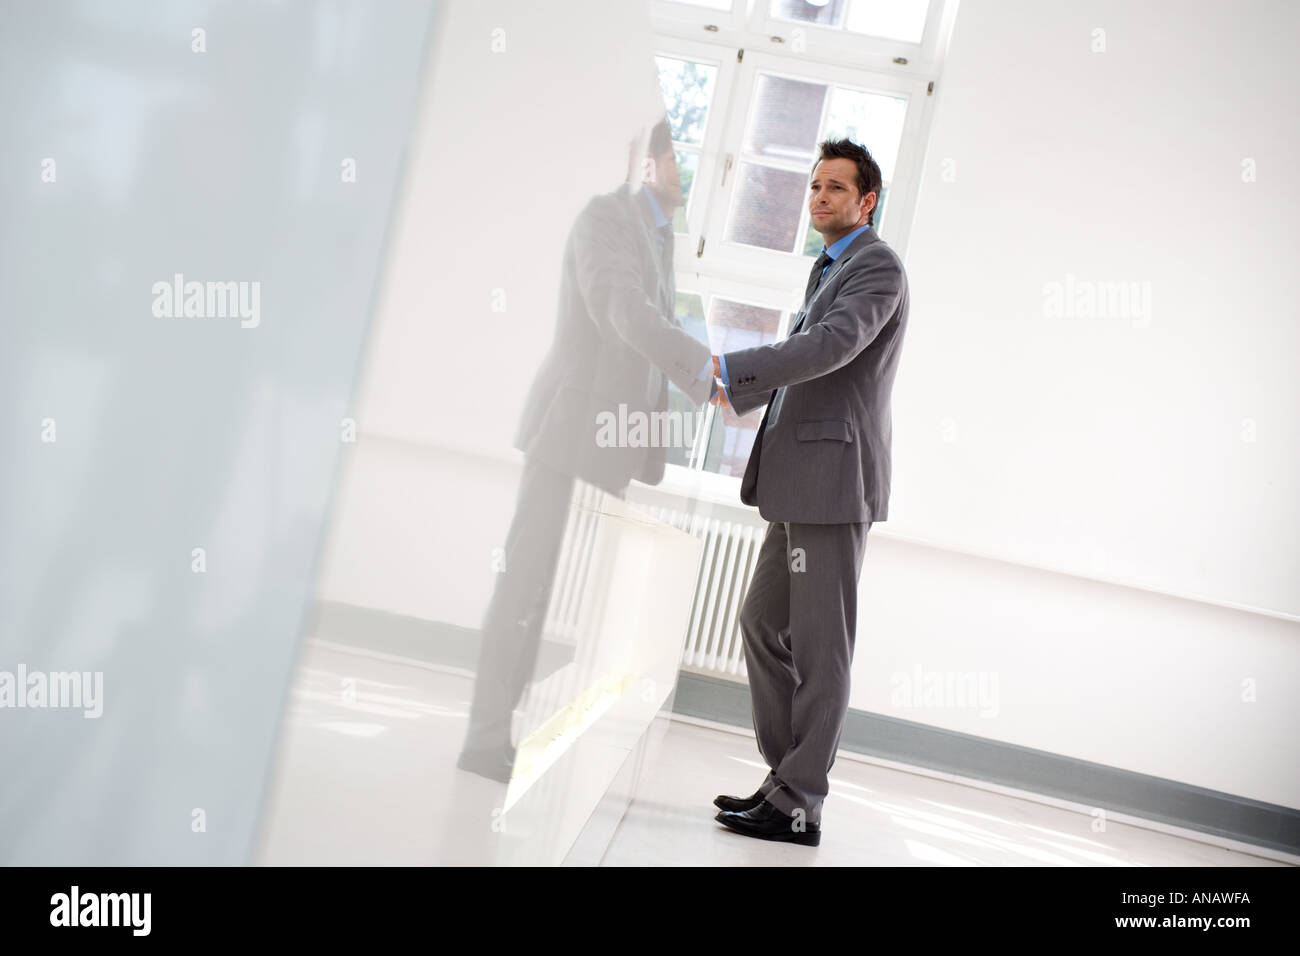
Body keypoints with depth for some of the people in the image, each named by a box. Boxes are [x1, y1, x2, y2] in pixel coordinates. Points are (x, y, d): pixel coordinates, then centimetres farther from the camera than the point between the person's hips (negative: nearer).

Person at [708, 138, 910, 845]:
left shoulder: (877, 268, -7)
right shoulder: (831, 268, 23)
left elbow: (832, 344, -23)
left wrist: (730, 367, -27)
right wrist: (736, 390, 12)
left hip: (834, 476, -10)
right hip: (801, 480, 10)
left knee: (818, 646, -5)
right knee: (764, 624, 13)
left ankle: (798, 806, 2)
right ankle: (786, 776, 23)